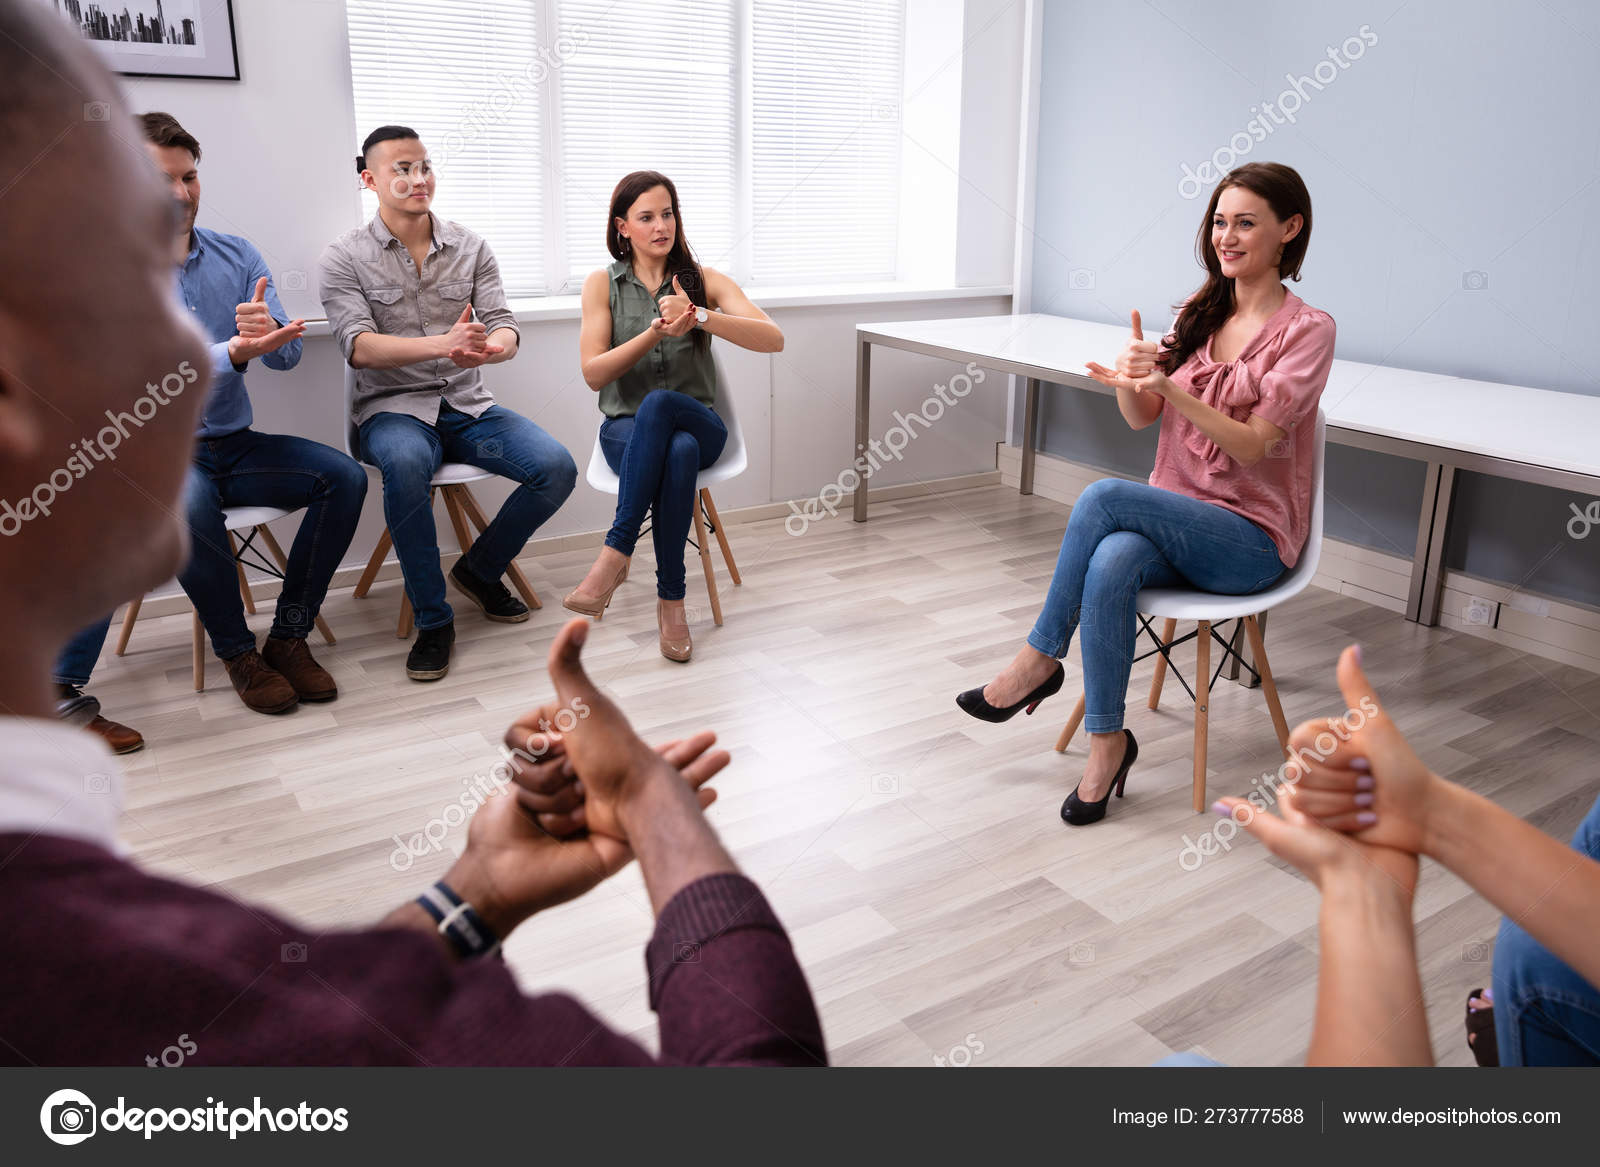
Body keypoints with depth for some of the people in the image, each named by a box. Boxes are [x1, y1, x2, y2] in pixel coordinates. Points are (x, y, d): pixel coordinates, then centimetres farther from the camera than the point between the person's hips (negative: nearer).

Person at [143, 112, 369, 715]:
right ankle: (236, 649, -13)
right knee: (189, 505, -37)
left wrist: (268, 330, -28)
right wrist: (232, 354, -36)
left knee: (344, 476, -19)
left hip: (236, 446, 4)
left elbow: (287, 355, -3)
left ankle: (288, 637, -8)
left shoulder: (237, 256, 6)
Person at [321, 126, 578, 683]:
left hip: (467, 406, 4)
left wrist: (489, 348, -29)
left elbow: (503, 326, -1)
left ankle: (480, 570, 5)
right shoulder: (345, 256, -1)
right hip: (393, 408, -3)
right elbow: (358, 345, -14)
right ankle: (433, 620, -22)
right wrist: (443, 345, -30)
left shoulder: (471, 248, 8)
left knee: (556, 467, -21)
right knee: (406, 464, -39)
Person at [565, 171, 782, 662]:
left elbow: (773, 339, -10)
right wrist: (657, 332, -19)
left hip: (698, 423, 0)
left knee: (658, 404, -38)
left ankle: (616, 553, -34)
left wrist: (699, 315, -24)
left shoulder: (704, 280, 6)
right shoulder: (602, 284, 6)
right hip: (625, 429, 0)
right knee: (679, 451, -38)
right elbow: (594, 373, -5)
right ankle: (671, 596, -32)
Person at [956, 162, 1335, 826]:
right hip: (1173, 522, 4)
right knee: (1111, 560, -33)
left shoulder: (1306, 330, -5)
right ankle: (1107, 741, -23)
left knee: (1103, 496, -31)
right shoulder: (1199, 314, 13)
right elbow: (1141, 419, 5)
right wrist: (1130, 380, -18)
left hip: (1251, 538, -4)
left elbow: (1251, 446, -15)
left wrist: (1168, 389, -28)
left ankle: (1040, 659, -15)